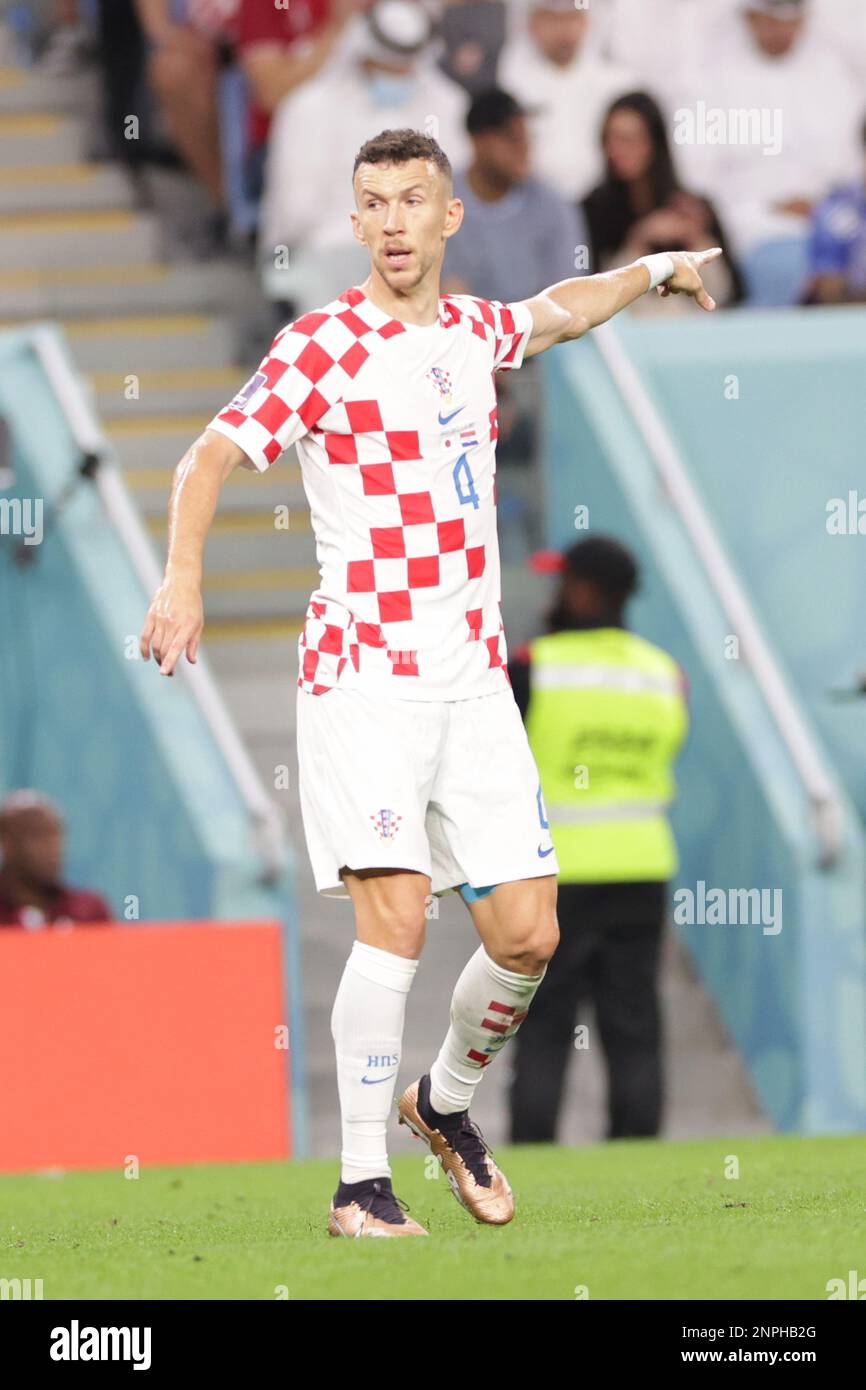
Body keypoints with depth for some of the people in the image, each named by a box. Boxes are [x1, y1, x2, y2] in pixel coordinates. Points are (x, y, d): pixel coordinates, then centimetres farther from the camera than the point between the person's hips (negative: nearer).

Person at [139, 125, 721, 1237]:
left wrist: (658, 268, 46)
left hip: (473, 676, 6)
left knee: (527, 933, 1)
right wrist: (183, 574, -26)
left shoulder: (474, 331, 12)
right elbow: (211, 455, -12)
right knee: (394, 912, -18)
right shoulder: (322, 344, -6)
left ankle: (444, 1101, 29)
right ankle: (362, 1184, -10)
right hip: (362, 676, -6)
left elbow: (559, 312, 35)